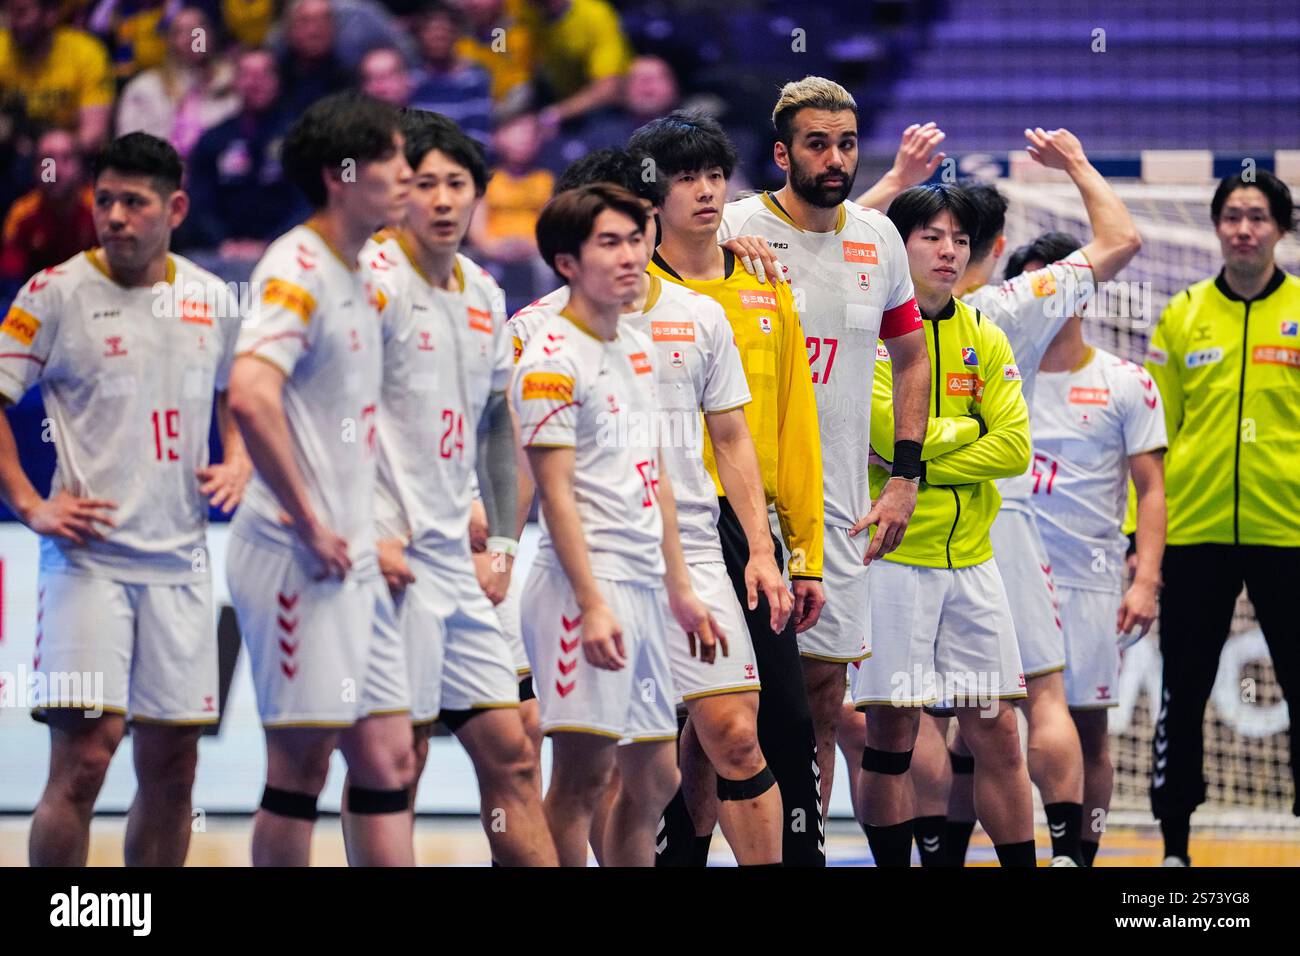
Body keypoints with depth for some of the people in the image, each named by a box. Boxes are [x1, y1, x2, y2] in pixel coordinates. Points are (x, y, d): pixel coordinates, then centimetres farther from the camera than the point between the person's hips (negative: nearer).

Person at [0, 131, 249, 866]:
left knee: (172, 768, 7)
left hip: (181, 563, 5)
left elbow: (238, 397, 26)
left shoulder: (212, 300, 9)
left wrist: (239, 464, 7)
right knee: (84, 755, -14)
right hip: (90, 554, -5)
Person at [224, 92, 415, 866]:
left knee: (389, 758, 7)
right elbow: (250, 395, -28)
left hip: (353, 561, 9)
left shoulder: (360, 280, 15)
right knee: (302, 762, -5)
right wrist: (309, 524, -22)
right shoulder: (298, 268, -13)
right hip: (300, 559, -9)